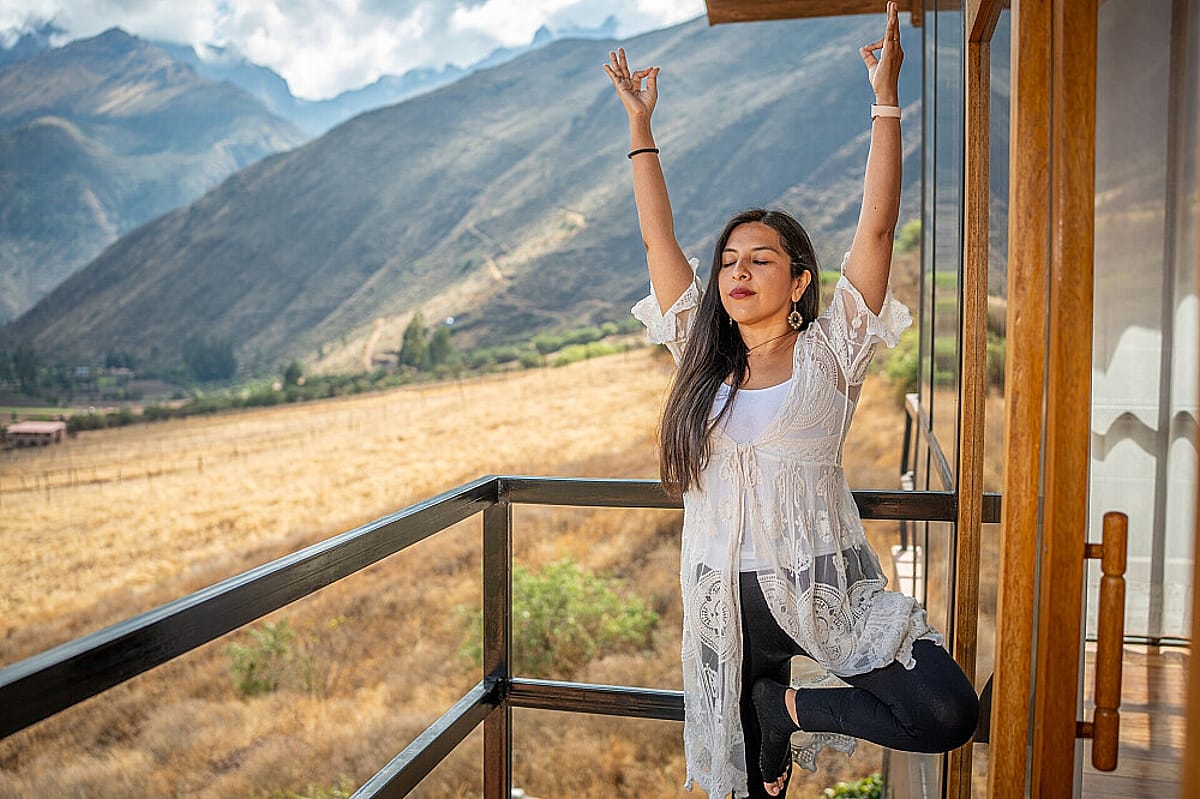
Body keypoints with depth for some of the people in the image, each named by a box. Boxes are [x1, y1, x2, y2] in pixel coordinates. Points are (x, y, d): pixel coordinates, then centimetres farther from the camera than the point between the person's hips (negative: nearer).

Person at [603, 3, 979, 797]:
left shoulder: (827, 353, -2)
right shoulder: (704, 358, 6)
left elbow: (876, 228, -9)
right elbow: (659, 238, 7)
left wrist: (886, 98, -11)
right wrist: (639, 122, 9)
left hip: (825, 589, -2)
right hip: (727, 601, 3)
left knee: (946, 711, -20)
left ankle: (795, 707, 3)